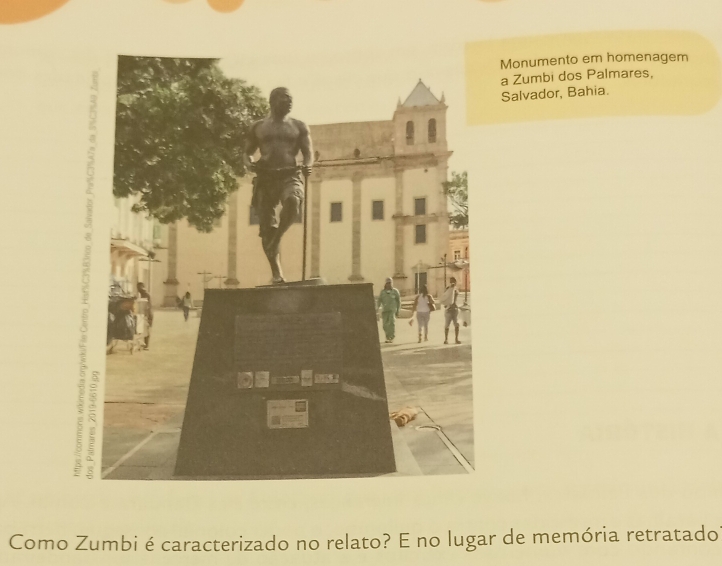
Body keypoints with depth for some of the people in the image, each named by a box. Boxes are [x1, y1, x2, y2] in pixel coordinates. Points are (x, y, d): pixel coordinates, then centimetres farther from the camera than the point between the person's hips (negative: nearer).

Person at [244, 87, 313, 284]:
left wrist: (307, 166, -14)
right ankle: (276, 273, 7)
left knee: (293, 201, -37)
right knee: (266, 228, -4)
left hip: (290, 176, -1)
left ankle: (277, 238, -16)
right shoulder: (259, 127, 15)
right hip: (265, 178, 1)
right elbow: (247, 152, 20)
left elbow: (308, 152, 9)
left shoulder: (299, 127, 14)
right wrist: (249, 163, -3)